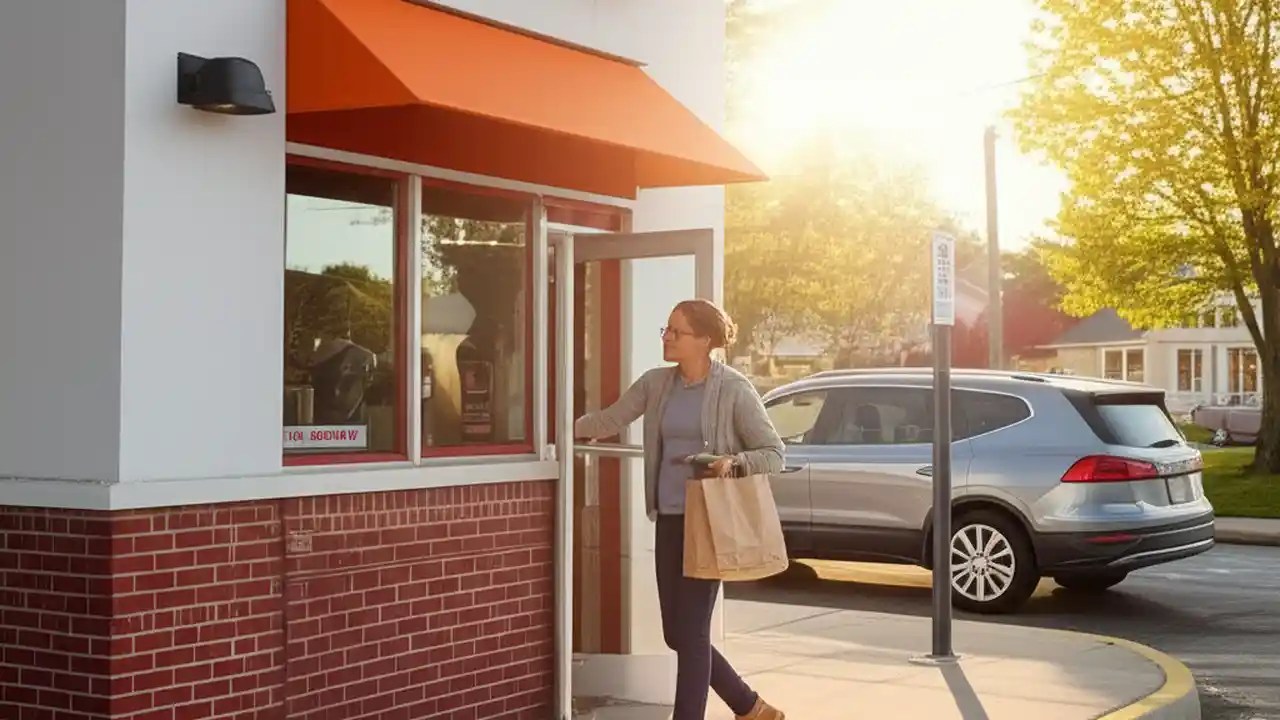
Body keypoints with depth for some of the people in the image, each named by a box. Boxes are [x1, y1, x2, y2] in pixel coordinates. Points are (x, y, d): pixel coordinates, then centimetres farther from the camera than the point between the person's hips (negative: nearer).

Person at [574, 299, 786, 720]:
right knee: (678, 632, 10)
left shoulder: (734, 390, -9)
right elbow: (609, 421, 12)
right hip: (669, 519, 6)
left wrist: (733, 461, -23)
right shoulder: (656, 383, 6)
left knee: (690, 629, -4)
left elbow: (774, 455, -7)